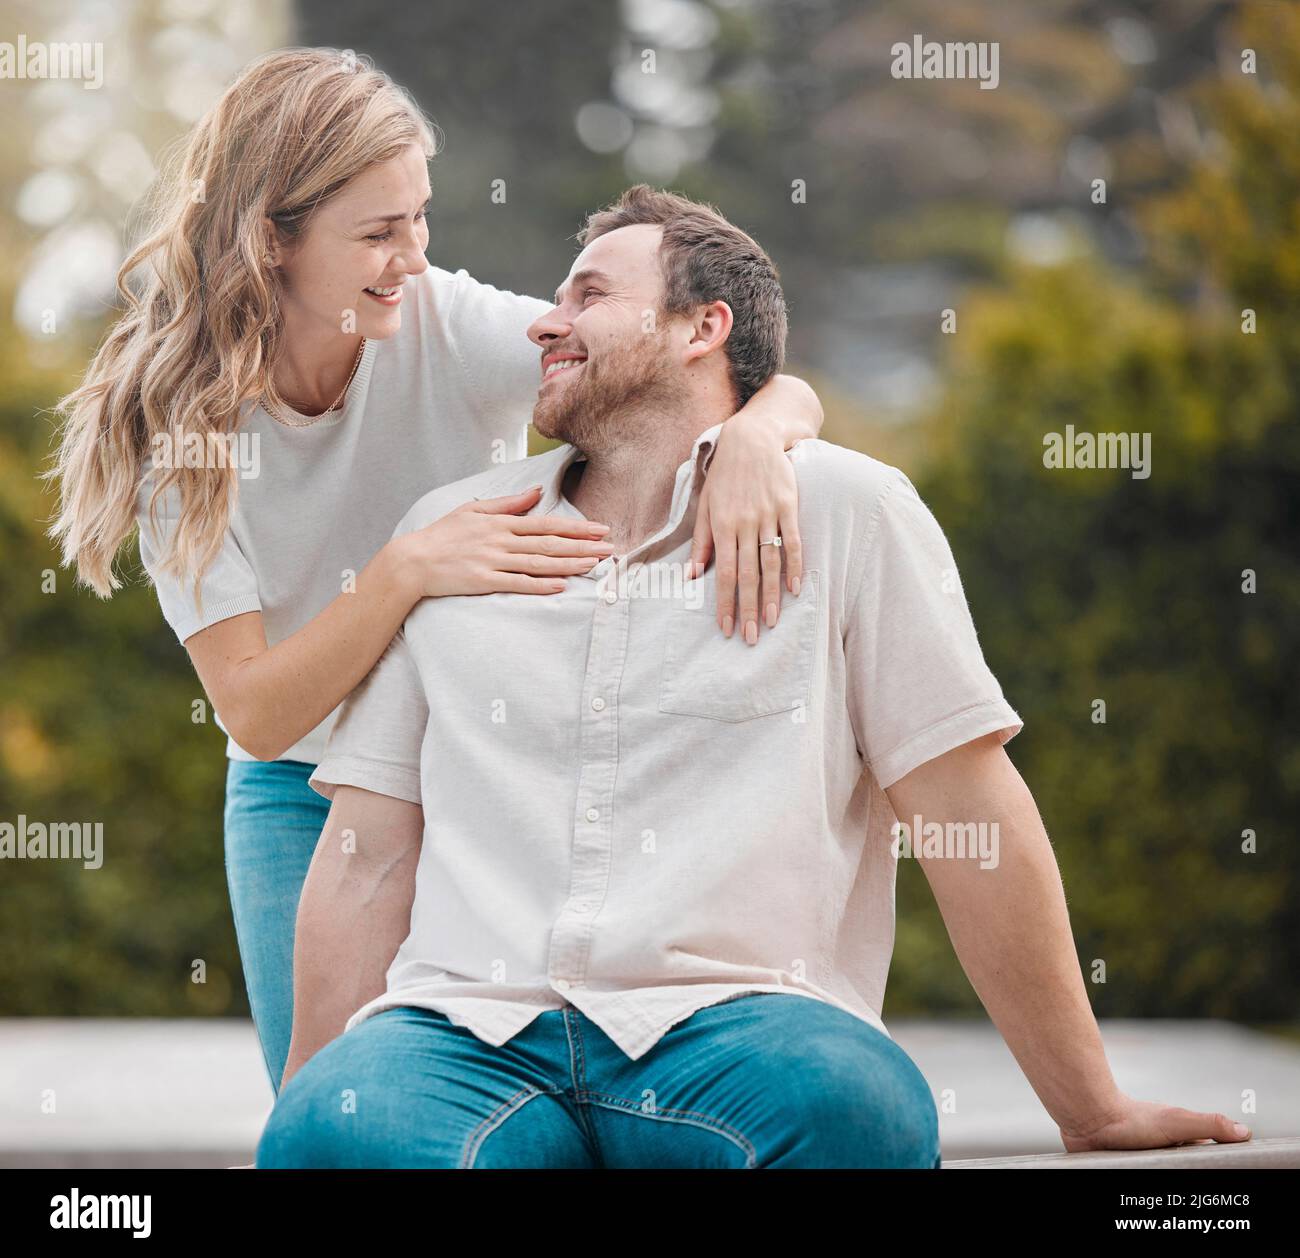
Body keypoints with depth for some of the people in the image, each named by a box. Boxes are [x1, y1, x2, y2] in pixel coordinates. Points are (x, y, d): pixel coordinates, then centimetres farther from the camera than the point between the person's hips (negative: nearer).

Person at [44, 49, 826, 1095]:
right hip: (305, 802, 0)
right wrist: (410, 568, -33)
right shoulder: (173, 417, -14)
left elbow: (785, 393, -20)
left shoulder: (451, 326, -16)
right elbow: (256, 713, -21)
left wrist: (755, 438, -43)